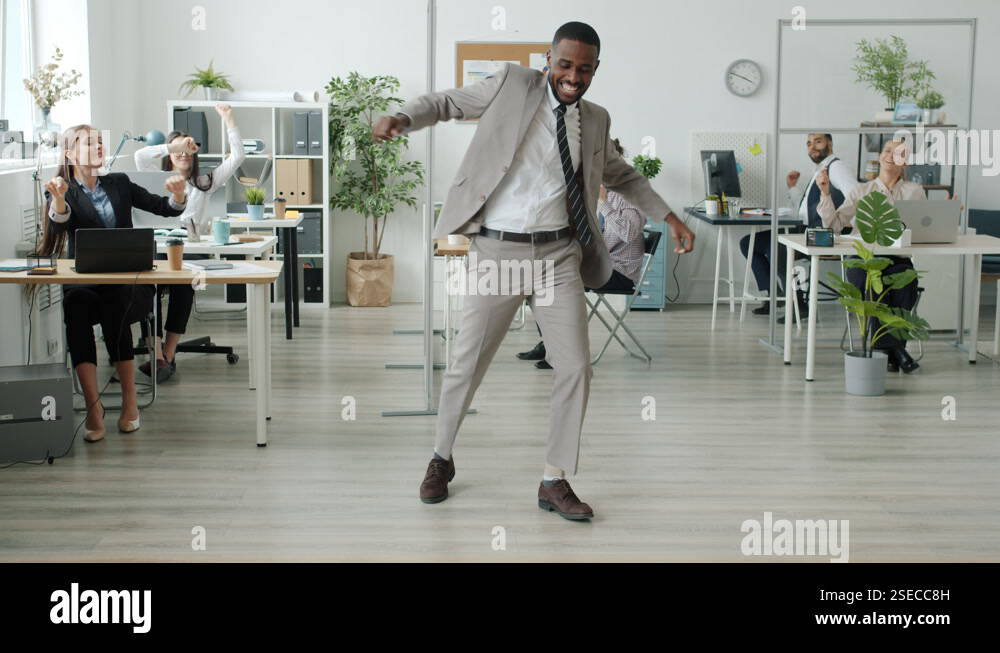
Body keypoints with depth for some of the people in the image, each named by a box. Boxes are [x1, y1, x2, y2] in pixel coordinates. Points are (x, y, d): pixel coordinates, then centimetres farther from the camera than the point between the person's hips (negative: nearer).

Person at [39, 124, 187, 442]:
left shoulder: (118, 183, 16)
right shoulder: (60, 190, 8)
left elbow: (165, 209, 11)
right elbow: (58, 226, -13)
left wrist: (177, 195, -12)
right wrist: (58, 200, -34)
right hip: (83, 279, -1)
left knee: (113, 308, -32)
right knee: (75, 308, -34)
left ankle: (130, 403, -23)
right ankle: (93, 407, -33)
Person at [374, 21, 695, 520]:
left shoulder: (595, 121, 11)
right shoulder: (512, 84, 0)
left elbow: (621, 175, 27)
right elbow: (448, 102, 5)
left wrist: (668, 216, 22)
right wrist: (402, 118, -14)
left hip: (559, 255, 3)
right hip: (498, 251, -3)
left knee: (576, 367, -1)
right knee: (467, 364, 4)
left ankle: (555, 481, 13)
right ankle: (441, 460, 28)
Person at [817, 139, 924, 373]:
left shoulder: (914, 191, 15)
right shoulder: (861, 191, 14)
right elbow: (834, 225, 5)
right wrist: (825, 193, -6)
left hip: (899, 260, 1)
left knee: (905, 284, -34)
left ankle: (887, 348, -21)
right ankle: (893, 348, -26)